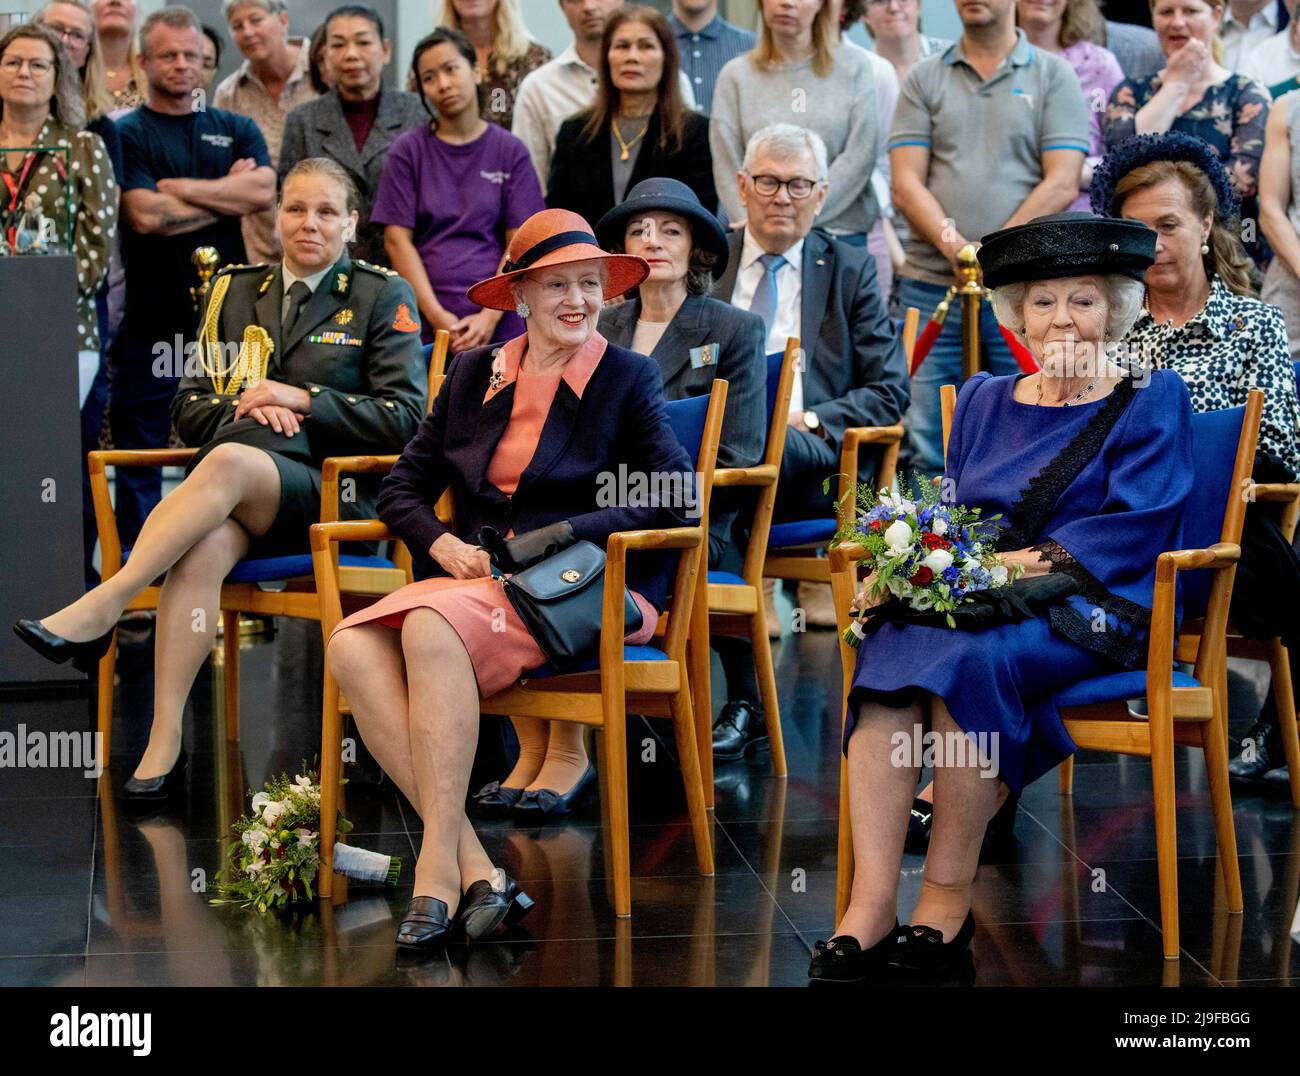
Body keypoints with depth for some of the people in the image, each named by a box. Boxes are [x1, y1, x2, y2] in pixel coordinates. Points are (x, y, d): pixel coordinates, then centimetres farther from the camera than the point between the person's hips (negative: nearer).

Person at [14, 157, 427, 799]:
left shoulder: (383, 298, 10)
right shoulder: (234, 292, 21)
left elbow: (405, 419, 0)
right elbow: (187, 410, 19)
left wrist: (303, 399, -8)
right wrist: (246, 406, -3)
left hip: (327, 494, -3)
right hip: (230, 502, 3)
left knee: (230, 461, -37)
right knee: (203, 548, -35)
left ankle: (100, 608, -38)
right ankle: (164, 742, -38)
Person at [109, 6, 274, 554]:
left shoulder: (236, 130, 14)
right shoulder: (128, 135, 3)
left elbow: (264, 190, -5)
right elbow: (145, 216, -12)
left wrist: (181, 187, -8)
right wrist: (228, 195, -3)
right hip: (152, 317, -3)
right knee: (140, 446, 0)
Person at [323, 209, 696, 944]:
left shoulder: (629, 380, 5)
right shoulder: (476, 373, 18)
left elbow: (675, 498, -8)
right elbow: (404, 486, 16)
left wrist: (555, 537, -15)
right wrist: (445, 545, -5)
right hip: (476, 577, 5)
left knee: (434, 629, -35)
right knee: (353, 645, -26)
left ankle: (439, 867, -34)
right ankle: (475, 869, -33)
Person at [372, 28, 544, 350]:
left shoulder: (510, 151, 5)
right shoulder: (407, 151, 4)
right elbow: (397, 239, 0)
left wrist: (490, 317, -12)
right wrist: (436, 315, -11)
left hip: (499, 323, 0)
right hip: (425, 322, 0)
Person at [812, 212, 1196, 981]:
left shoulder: (1152, 400, 6)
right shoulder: (984, 400, 22)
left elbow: (1134, 525, -7)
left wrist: (1033, 560, -19)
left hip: (1093, 607, -4)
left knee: (964, 657, -36)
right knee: (888, 654, -30)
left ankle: (949, 896, -24)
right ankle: (872, 904, -36)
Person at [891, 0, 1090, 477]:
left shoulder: (1054, 76, 7)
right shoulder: (924, 79, 12)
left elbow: (1062, 185, -2)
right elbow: (906, 184, 3)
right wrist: (953, 245, -14)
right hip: (931, 284, 2)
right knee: (927, 452, 0)